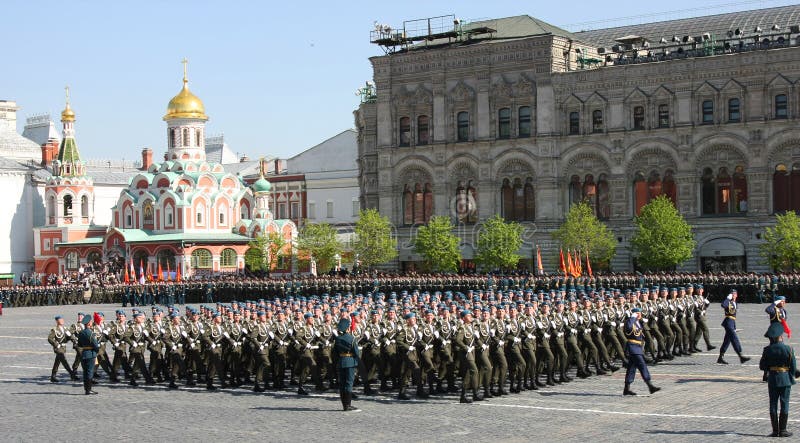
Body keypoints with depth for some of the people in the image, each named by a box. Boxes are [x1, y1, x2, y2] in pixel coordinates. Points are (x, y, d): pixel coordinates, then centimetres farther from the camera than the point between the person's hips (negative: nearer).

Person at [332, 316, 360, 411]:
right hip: (350, 362, -5)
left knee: (342, 383, 8)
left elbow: (334, 353, 8)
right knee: (349, 383, -3)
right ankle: (348, 405, -5)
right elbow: (356, 352, -9)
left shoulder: (337, 339, 4)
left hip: (340, 363, 5)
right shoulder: (351, 338, -10)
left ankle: (344, 405, 11)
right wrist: (358, 361, 5)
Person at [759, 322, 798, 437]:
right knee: (784, 404, 5)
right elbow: (793, 367, -4)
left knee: (773, 404, 6)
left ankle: (775, 430, 7)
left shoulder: (767, 350, -5)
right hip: (785, 379, -1)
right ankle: (783, 430, 7)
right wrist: (792, 376, 12)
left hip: (772, 380, 1)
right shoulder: (788, 349, -9)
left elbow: (762, 366, -1)